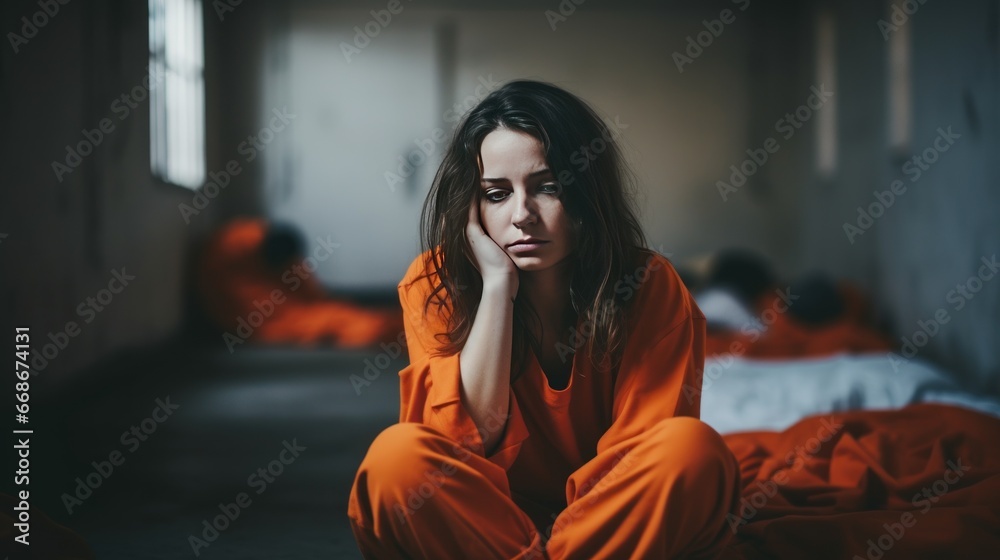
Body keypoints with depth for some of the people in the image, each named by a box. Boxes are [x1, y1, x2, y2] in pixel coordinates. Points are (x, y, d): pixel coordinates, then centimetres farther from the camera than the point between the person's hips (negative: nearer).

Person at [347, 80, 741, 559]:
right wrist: (497, 283, -23)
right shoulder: (434, 283, -9)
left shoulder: (650, 286, -10)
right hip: (483, 519, 0)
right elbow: (471, 436, -20)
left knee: (693, 448, -29)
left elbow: (644, 456, -13)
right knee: (396, 456, -30)